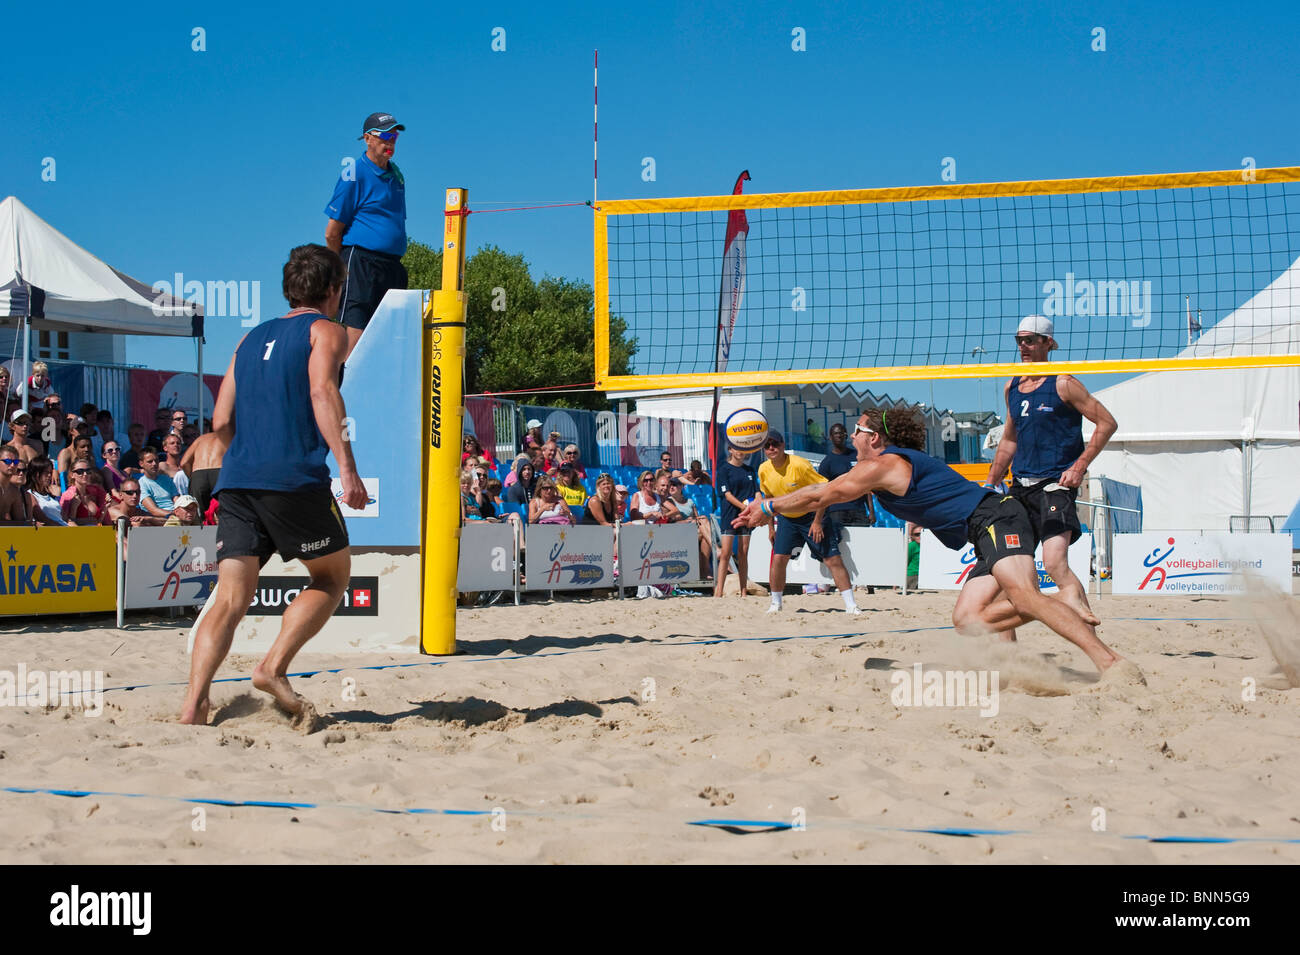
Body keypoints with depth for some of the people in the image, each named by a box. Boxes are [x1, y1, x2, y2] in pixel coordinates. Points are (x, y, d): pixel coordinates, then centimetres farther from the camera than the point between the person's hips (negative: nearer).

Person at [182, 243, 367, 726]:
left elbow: (221, 422, 19)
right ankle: (274, 667, -4)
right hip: (295, 477, -5)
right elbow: (322, 391, -13)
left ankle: (193, 704, -16)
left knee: (231, 597, 0)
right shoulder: (326, 331, 7)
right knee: (333, 576, 13)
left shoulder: (251, 339, 24)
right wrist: (347, 466, -20)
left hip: (236, 480, 5)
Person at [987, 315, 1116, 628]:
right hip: (1020, 487, 7)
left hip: (1055, 485, -7)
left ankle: (1081, 606, -7)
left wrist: (1079, 467, -12)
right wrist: (991, 483, 21)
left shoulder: (1062, 384, -5)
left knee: (1055, 564, -23)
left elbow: (1107, 423, -5)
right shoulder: (1012, 387, 14)